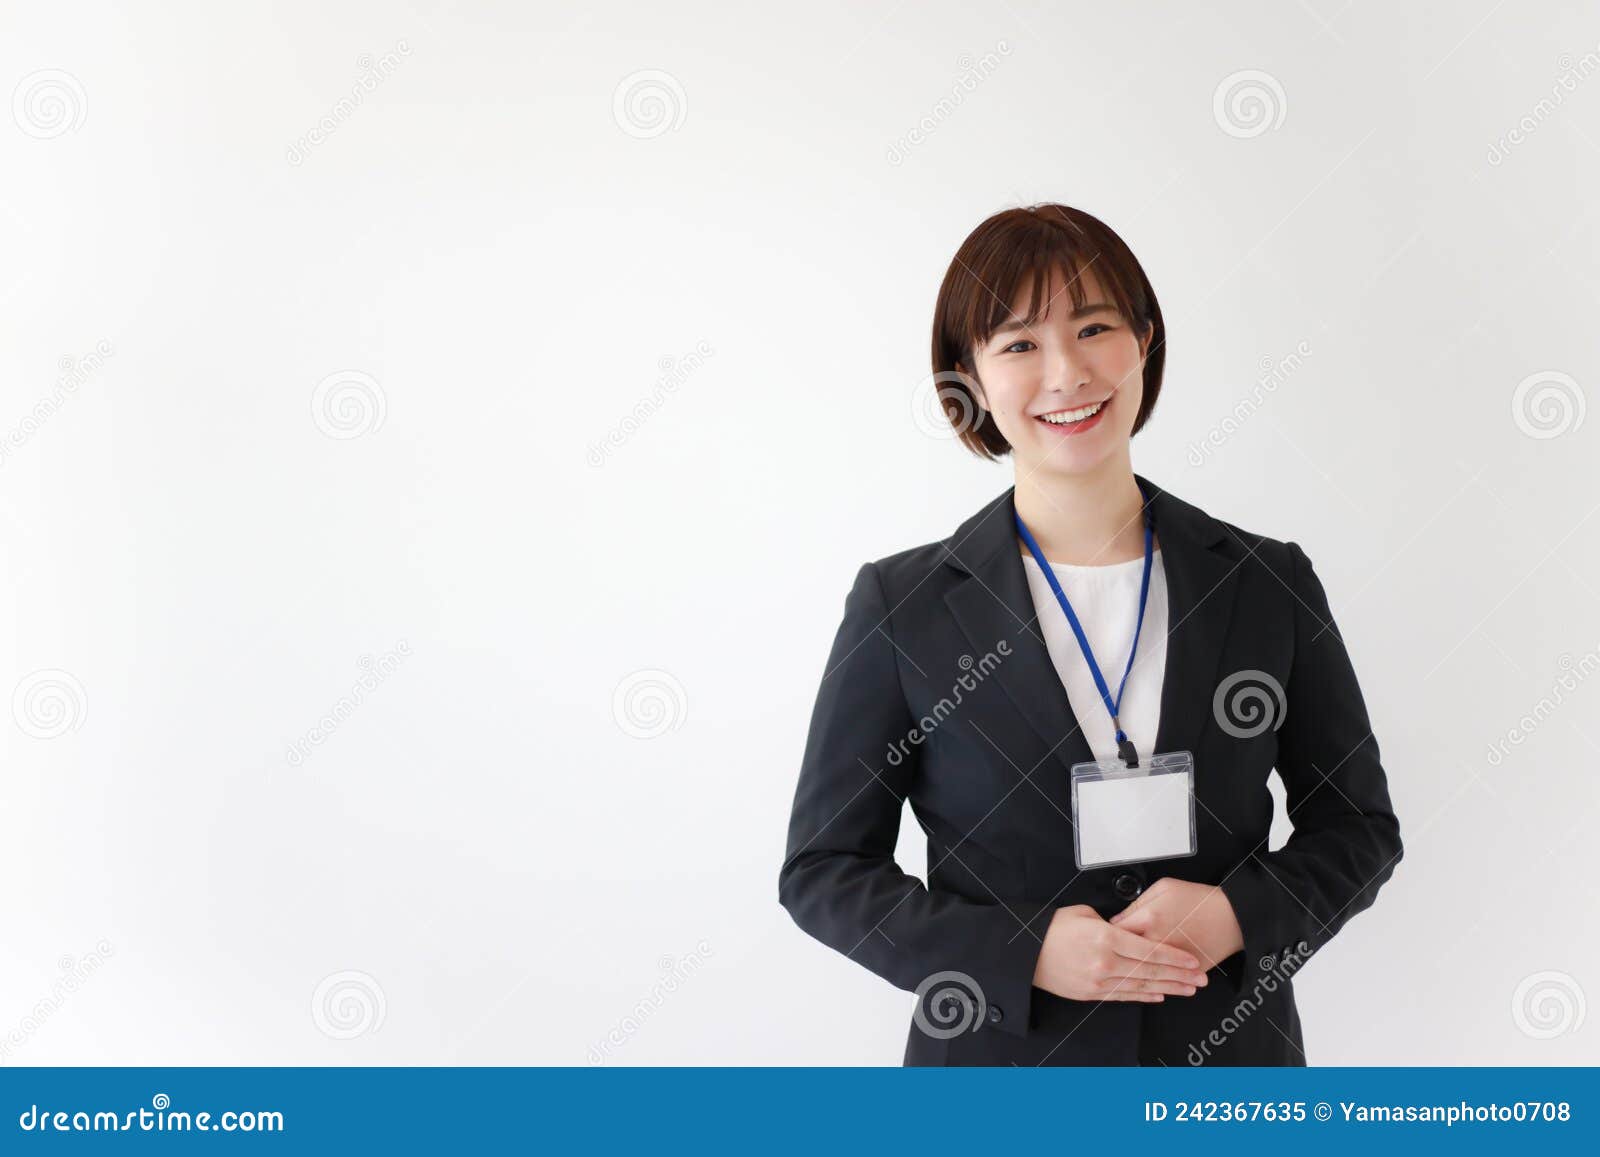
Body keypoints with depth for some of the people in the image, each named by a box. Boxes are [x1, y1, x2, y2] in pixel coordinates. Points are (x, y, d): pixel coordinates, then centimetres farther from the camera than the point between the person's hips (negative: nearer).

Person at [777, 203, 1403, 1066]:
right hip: (998, 1055, -1)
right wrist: (1024, 954, -17)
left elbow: (1359, 824, 5)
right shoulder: (900, 606, -9)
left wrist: (1241, 915, -14)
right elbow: (821, 868, -5)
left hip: (1229, 1058, 2)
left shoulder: (1270, 583, -4)